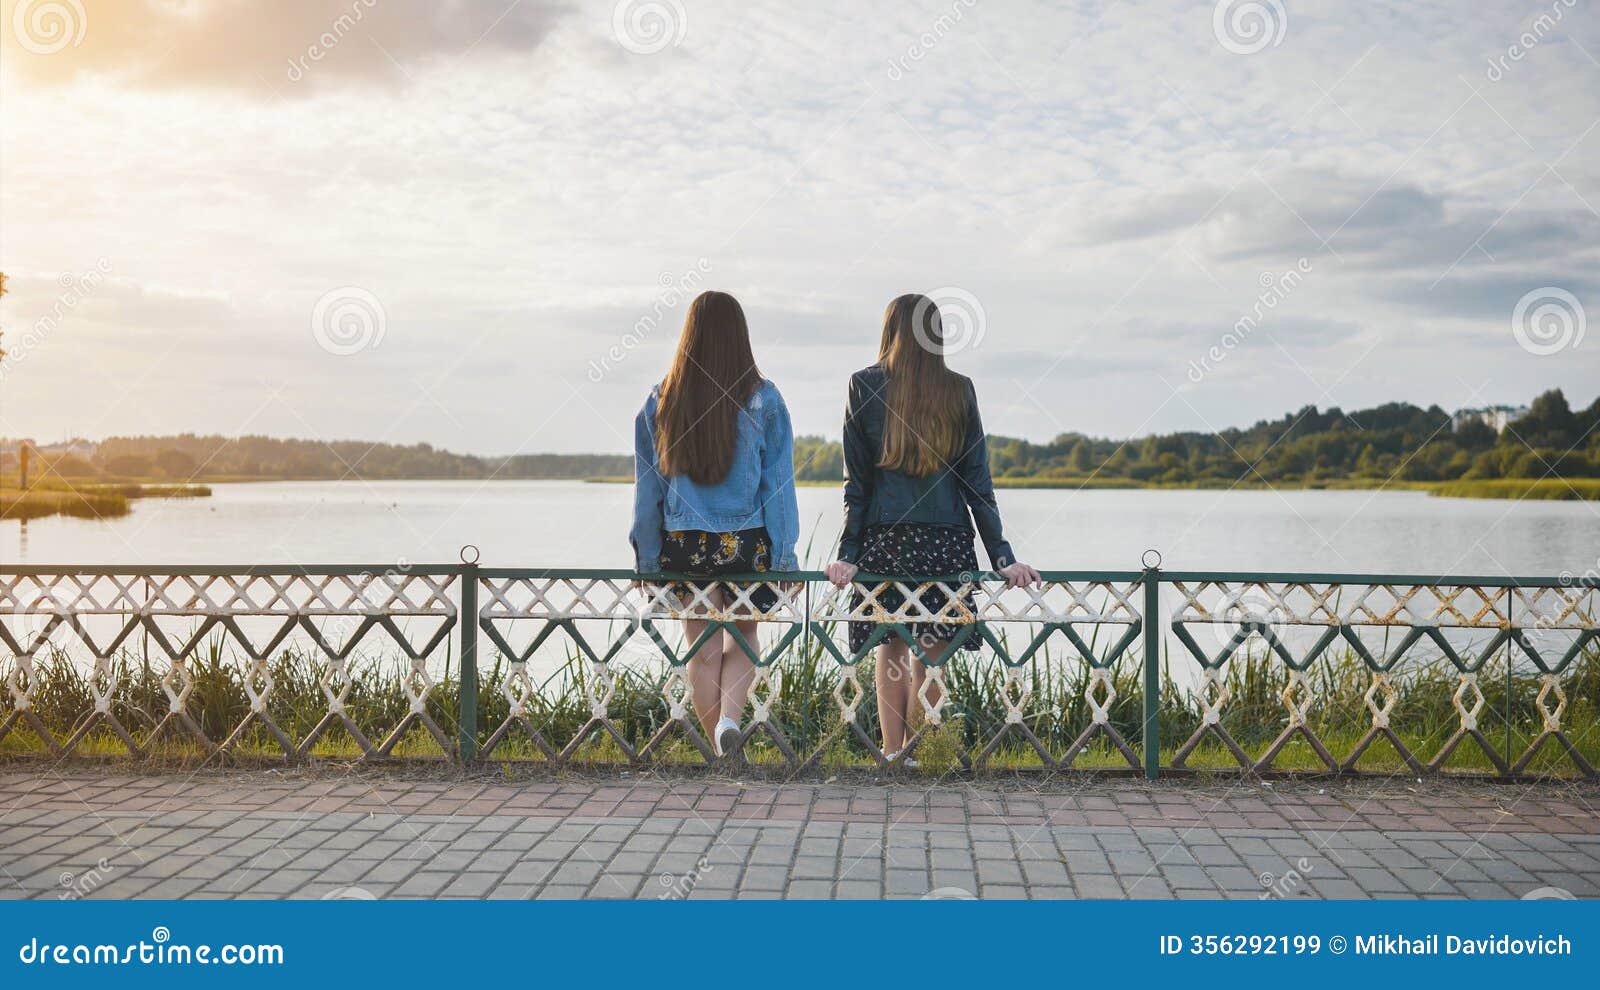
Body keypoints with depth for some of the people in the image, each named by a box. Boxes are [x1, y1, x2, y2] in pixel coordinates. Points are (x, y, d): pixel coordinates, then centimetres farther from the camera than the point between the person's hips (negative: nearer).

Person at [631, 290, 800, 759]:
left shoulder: (661, 400, 0)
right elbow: (778, 483, -5)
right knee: (743, 638, 16)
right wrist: (783, 555, 0)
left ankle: (722, 751, 16)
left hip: (683, 544, 1)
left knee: (703, 651, 12)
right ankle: (730, 716, -9)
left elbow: (647, 486, 2)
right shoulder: (762, 399, -5)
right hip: (746, 543, -1)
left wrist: (646, 556, 9)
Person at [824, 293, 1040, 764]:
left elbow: (857, 480, -1)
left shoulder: (864, 386, 1)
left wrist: (848, 553, 1)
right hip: (946, 540, 0)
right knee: (930, 657, 4)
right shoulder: (959, 390, 3)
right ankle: (917, 758, 7)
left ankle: (891, 755, 9)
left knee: (890, 651, 10)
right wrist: (1002, 556, 3)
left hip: (884, 537, 0)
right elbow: (977, 481, 1)